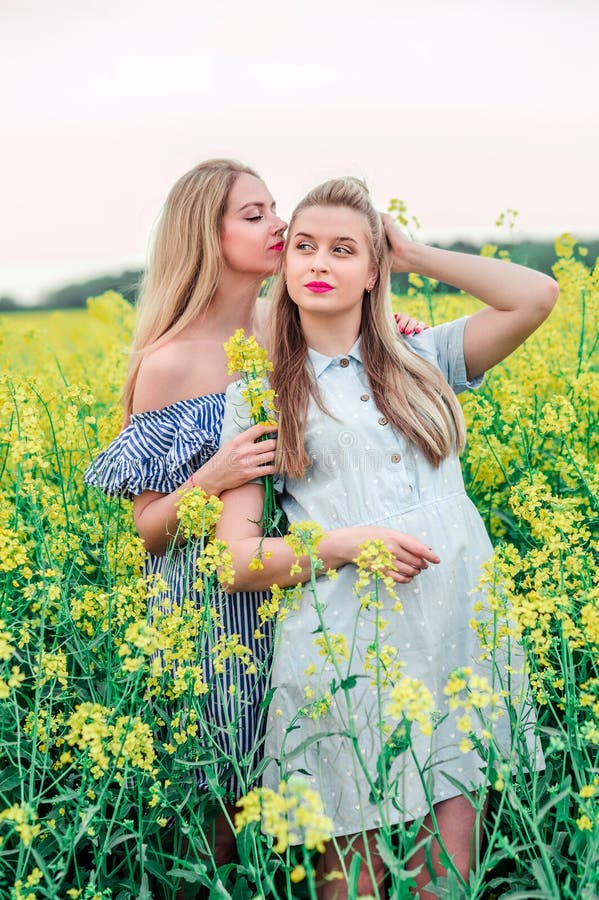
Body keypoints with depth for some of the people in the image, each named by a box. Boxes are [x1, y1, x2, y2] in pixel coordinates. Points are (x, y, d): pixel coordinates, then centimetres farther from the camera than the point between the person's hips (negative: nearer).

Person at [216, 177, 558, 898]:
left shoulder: (423, 359, 15)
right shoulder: (257, 396, 8)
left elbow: (537, 295, 4)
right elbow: (238, 562, 3)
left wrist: (414, 254, 11)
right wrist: (343, 544, -14)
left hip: (462, 640, 2)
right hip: (348, 653, -2)